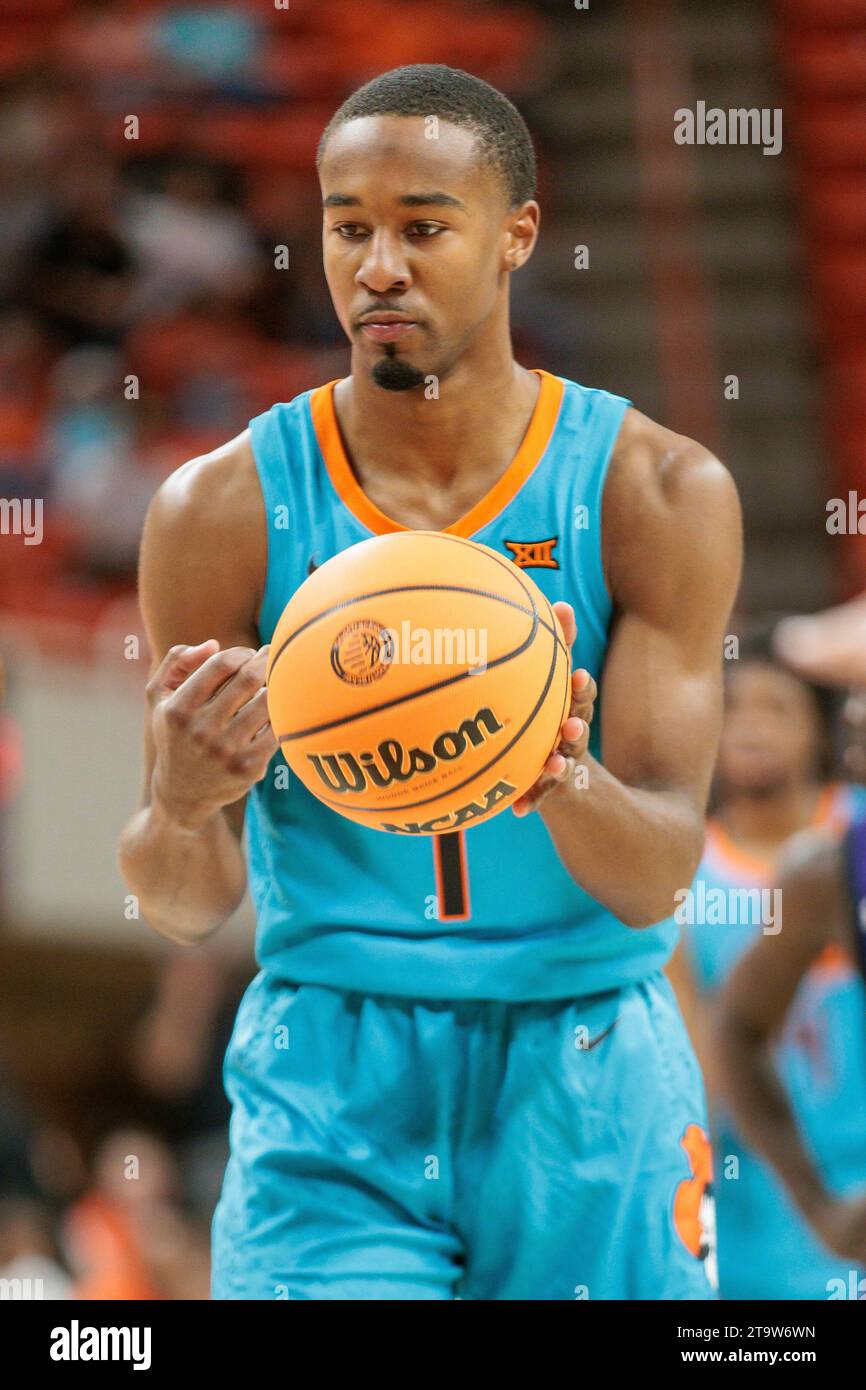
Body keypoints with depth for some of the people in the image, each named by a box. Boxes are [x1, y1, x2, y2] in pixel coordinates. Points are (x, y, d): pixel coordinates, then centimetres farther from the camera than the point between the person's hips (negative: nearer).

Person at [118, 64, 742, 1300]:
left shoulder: (657, 493, -4)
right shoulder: (226, 509, -3)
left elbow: (657, 876, -9)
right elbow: (188, 906, -3)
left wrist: (565, 785, -32)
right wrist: (181, 805, -27)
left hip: (585, 1087, 1)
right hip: (329, 1093, -1)